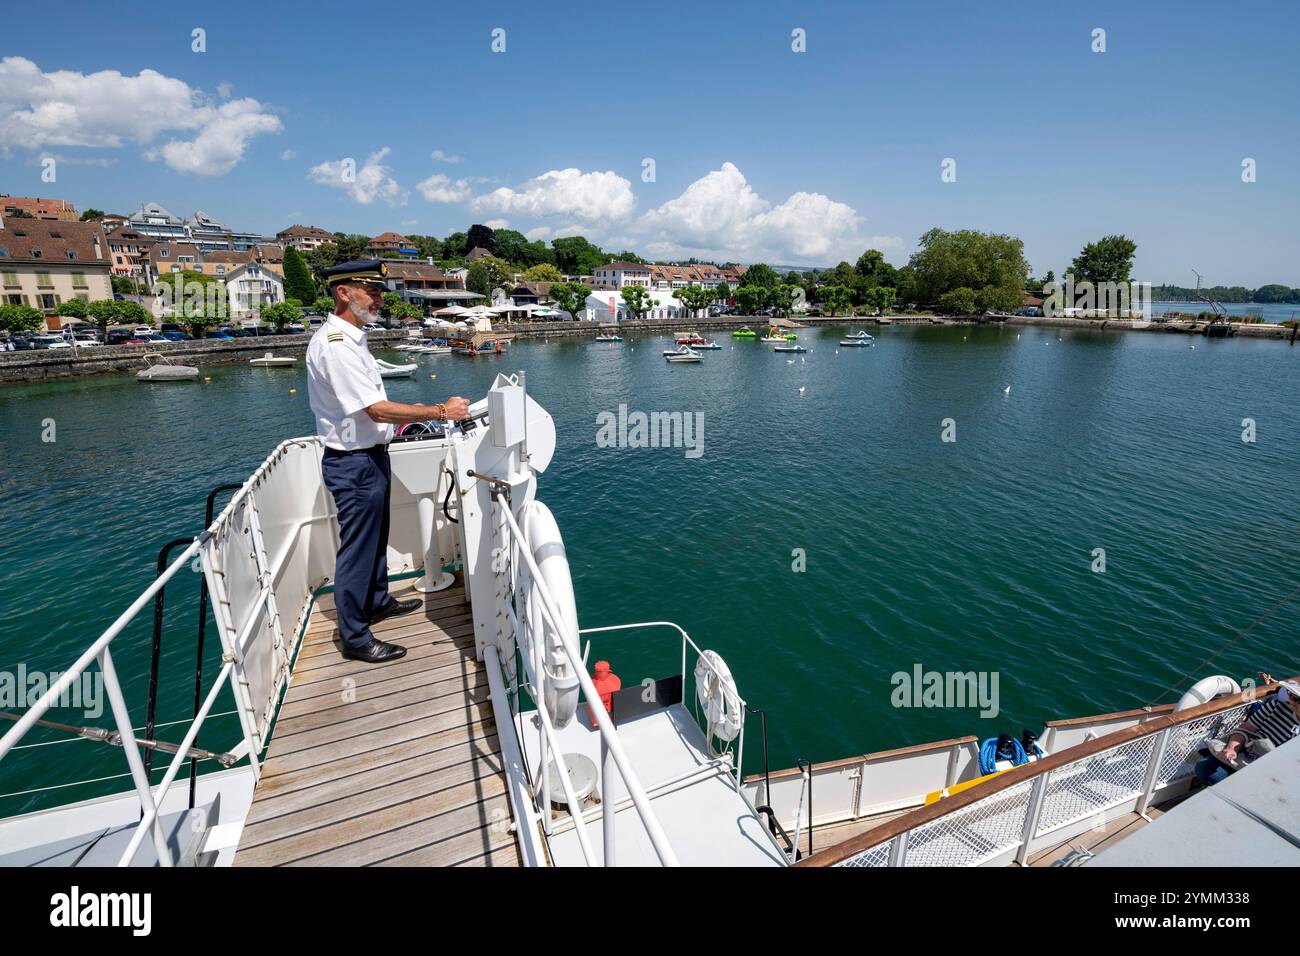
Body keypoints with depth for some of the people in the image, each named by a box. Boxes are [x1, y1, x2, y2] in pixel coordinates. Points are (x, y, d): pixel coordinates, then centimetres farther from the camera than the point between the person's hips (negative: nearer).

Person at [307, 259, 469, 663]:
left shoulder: (350, 338, 11)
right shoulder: (334, 345, -22)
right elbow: (378, 410, -27)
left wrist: (403, 415, 13)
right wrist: (440, 411, -22)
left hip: (370, 456, 10)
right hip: (354, 464, -10)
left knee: (376, 538, 24)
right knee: (356, 549, 1)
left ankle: (377, 601, 44)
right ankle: (355, 638, 15)